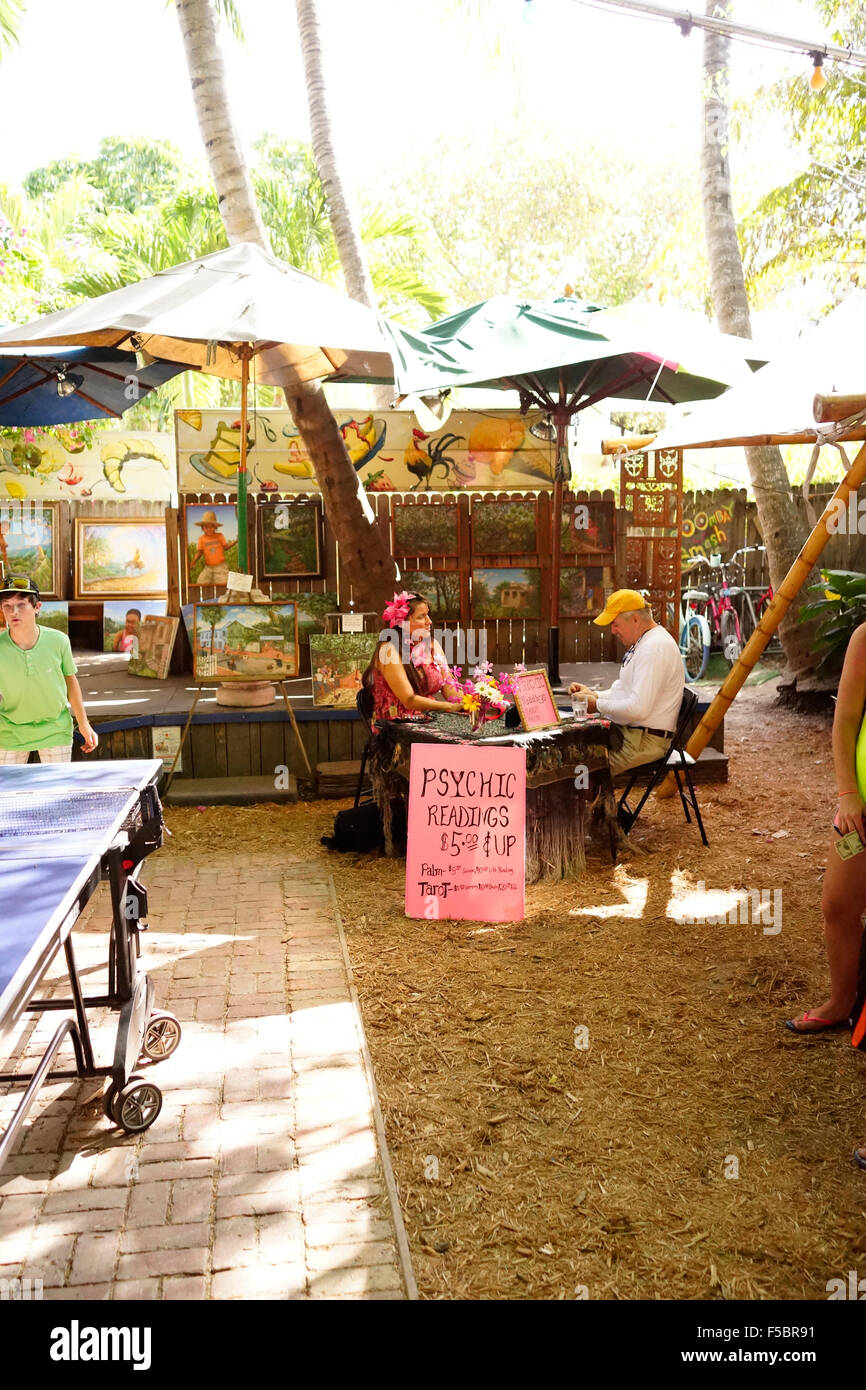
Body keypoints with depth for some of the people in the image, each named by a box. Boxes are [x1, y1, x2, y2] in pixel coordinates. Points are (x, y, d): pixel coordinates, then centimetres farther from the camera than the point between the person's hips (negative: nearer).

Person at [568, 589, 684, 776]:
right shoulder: (643, 643, 16)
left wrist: (599, 705, -12)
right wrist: (594, 695, 9)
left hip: (645, 740, -11)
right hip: (630, 732, 11)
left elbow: (638, 709, -25)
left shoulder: (655, 648, -19)